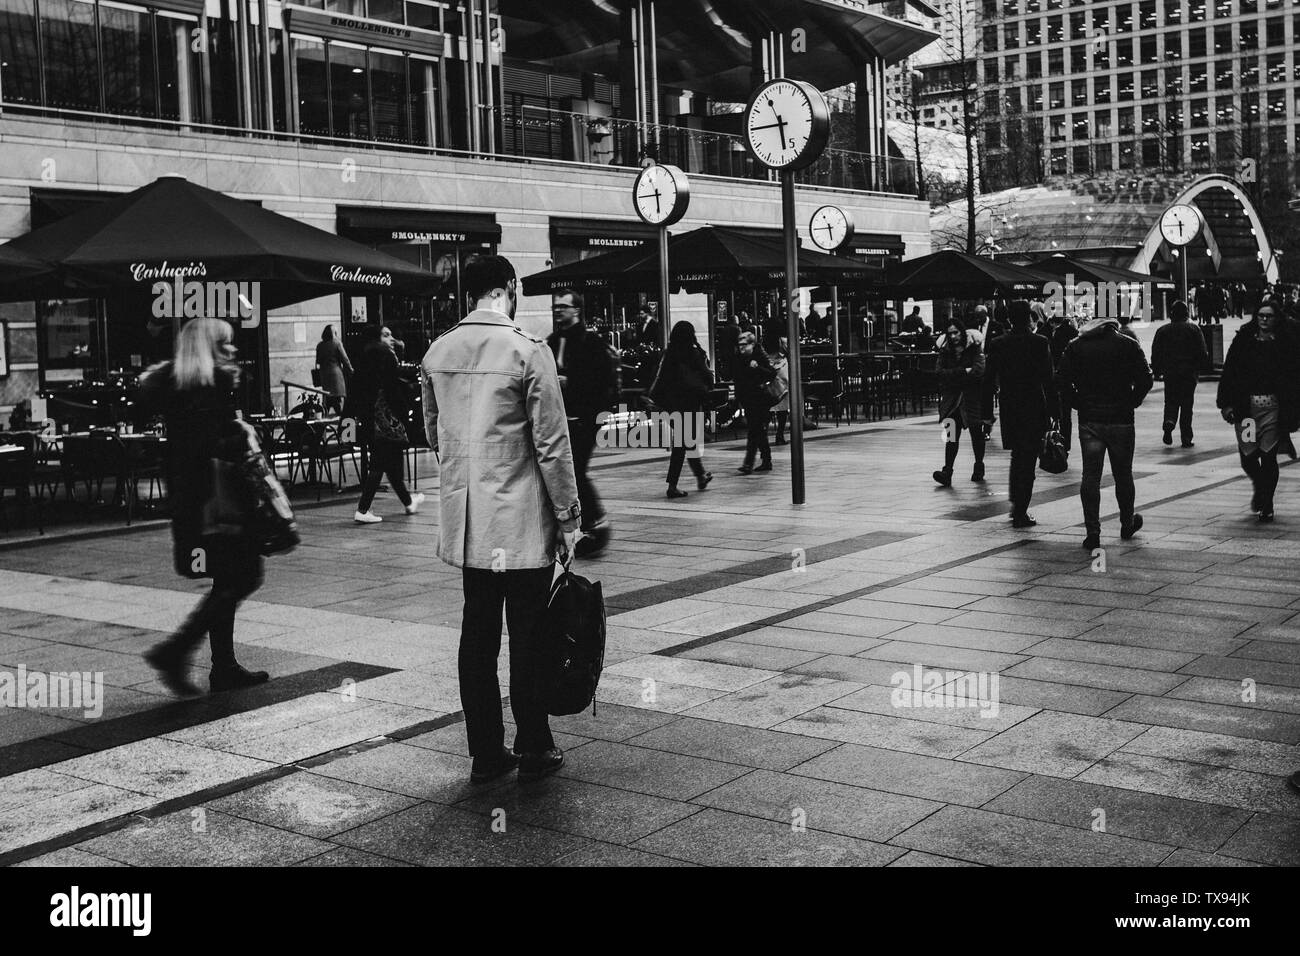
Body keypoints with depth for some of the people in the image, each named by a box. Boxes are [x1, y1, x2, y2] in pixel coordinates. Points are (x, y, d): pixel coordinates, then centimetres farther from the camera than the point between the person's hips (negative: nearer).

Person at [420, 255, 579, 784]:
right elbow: (552, 443, -12)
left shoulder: (437, 352, 5)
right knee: (527, 636, 4)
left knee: (477, 634, 10)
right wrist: (569, 517, -5)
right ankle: (533, 750, 14)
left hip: (464, 518, 6)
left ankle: (486, 752, 17)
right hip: (523, 518, -5)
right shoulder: (528, 351, -12)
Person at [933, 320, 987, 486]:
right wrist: (963, 372, -16)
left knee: (976, 434, 11)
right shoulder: (945, 351, 6)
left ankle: (979, 468, 27)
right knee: (951, 435, -9)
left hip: (972, 398, -2)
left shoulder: (974, 349, -4)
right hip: (951, 399, 2)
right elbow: (940, 372, -6)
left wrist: (953, 376, -13)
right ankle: (947, 472, -15)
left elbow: (978, 371, -17)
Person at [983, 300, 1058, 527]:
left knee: (1017, 456, 22)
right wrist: (1054, 411, -3)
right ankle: (1020, 513, 2)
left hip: (1009, 408, 3)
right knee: (1028, 459, 3)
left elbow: (989, 380, 0)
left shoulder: (997, 344, -1)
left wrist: (987, 412, 6)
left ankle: (1016, 504, 23)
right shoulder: (1040, 343, -9)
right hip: (1034, 408, -3)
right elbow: (1048, 380, -9)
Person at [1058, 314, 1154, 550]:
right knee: (1123, 474, 13)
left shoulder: (1075, 346, 5)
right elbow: (1145, 379, -5)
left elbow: (1064, 381, -3)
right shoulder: (1128, 345, 2)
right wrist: (1130, 404, 5)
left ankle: (1092, 531, -4)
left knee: (1090, 476, 1)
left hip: (1089, 421, 1)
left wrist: (1080, 405, 5)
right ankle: (1127, 524, 28)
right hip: (1121, 420, 0)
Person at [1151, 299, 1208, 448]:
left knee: (1171, 401, 13)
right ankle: (1186, 438, 5)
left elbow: (1155, 353, 1)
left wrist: (1157, 371, 11)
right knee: (1187, 404, 6)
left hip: (1169, 373, 0)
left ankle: (1169, 421, -19)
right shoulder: (1194, 329, -1)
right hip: (1189, 373, 0)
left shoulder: (1162, 331, 1)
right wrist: (1199, 368, 10)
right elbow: (1203, 353, -4)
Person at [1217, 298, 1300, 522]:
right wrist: (1227, 403, -3)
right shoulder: (1243, 340, 5)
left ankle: (1266, 503, 11)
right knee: (1247, 457, 3)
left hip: (1274, 408, -2)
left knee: (1268, 457, -2)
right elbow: (1229, 373, 4)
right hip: (1246, 406, 2)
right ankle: (1260, 486, 35)